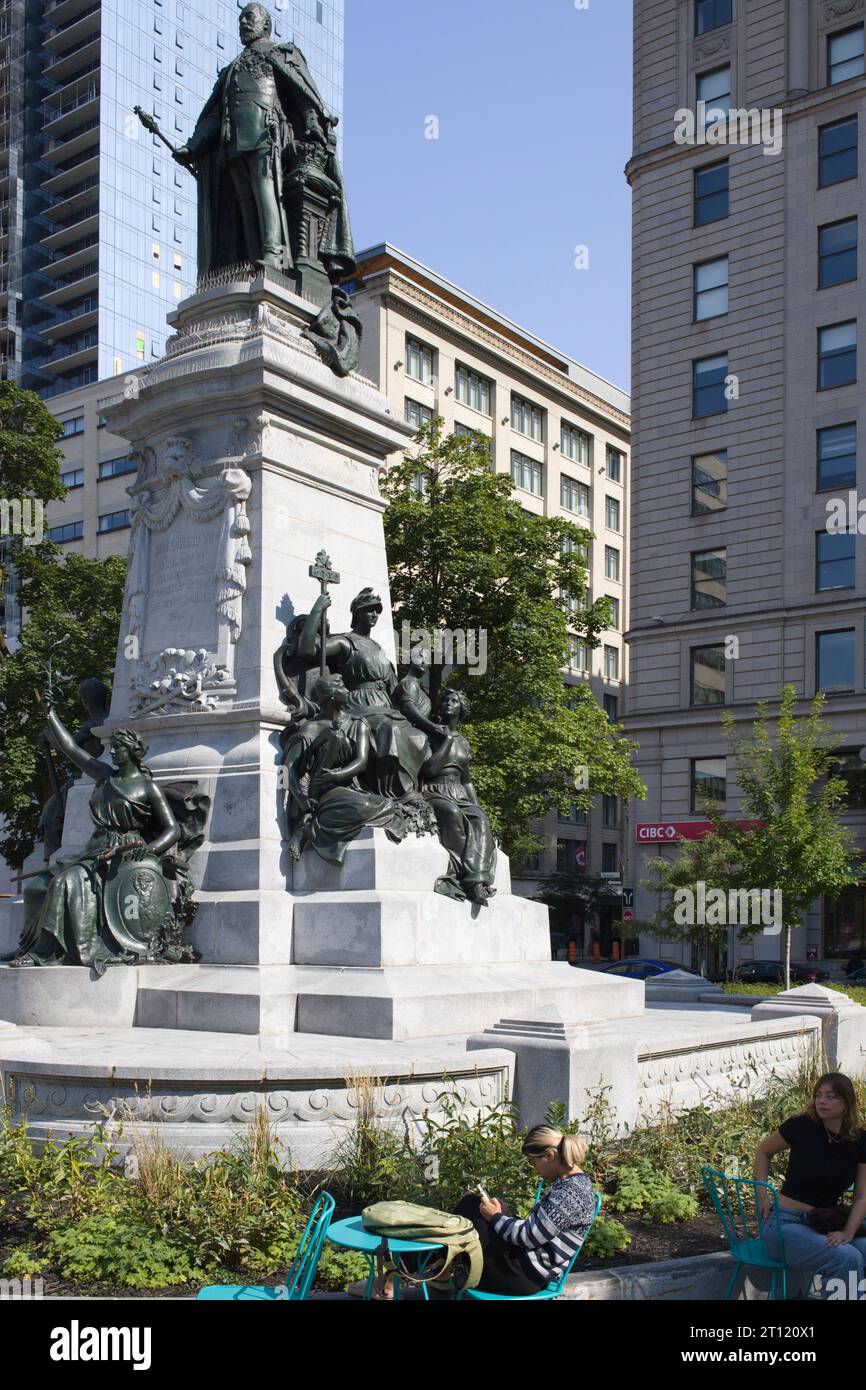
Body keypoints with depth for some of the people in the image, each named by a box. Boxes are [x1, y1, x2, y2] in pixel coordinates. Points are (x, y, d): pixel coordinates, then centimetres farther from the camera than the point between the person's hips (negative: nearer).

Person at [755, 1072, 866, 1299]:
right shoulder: (801, 1127, -10)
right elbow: (763, 1152, 7)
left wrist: (848, 1233, -14)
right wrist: (762, 1195, -2)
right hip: (787, 1223, -4)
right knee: (847, 1258, -31)